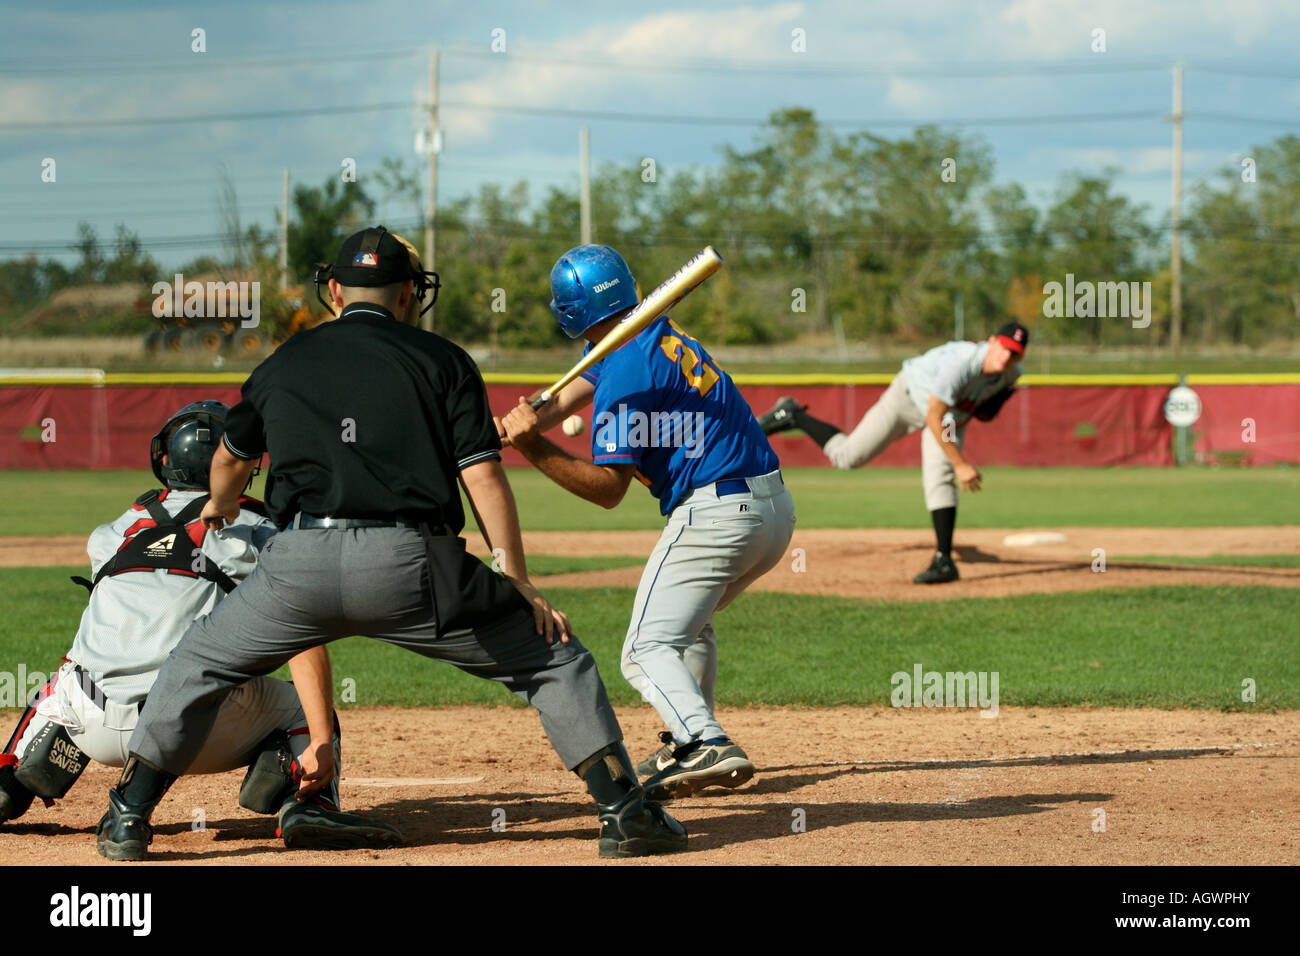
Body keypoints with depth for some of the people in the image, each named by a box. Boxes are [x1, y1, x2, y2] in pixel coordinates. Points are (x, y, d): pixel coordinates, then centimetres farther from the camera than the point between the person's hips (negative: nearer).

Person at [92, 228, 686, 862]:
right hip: (412, 565, -2)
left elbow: (232, 457, 40)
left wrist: (219, 508, 62)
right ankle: (626, 812, 7)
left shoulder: (282, 364, 21)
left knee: (197, 664, 26)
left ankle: (128, 818, 20)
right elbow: (483, 478, 1)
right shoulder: (441, 360, 11)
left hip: (301, 565, 2)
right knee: (554, 657, 14)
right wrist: (520, 586, 6)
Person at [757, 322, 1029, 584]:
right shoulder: (960, 363, -43)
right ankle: (792, 415, 24)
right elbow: (933, 419, -36)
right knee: (846, 455, 1)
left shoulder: (1012, 371, -22)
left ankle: (944, 561, -17)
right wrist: (960, 464, -37)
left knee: (939, 479, -19)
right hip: (909, 396, -4)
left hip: (952, 413, 4)